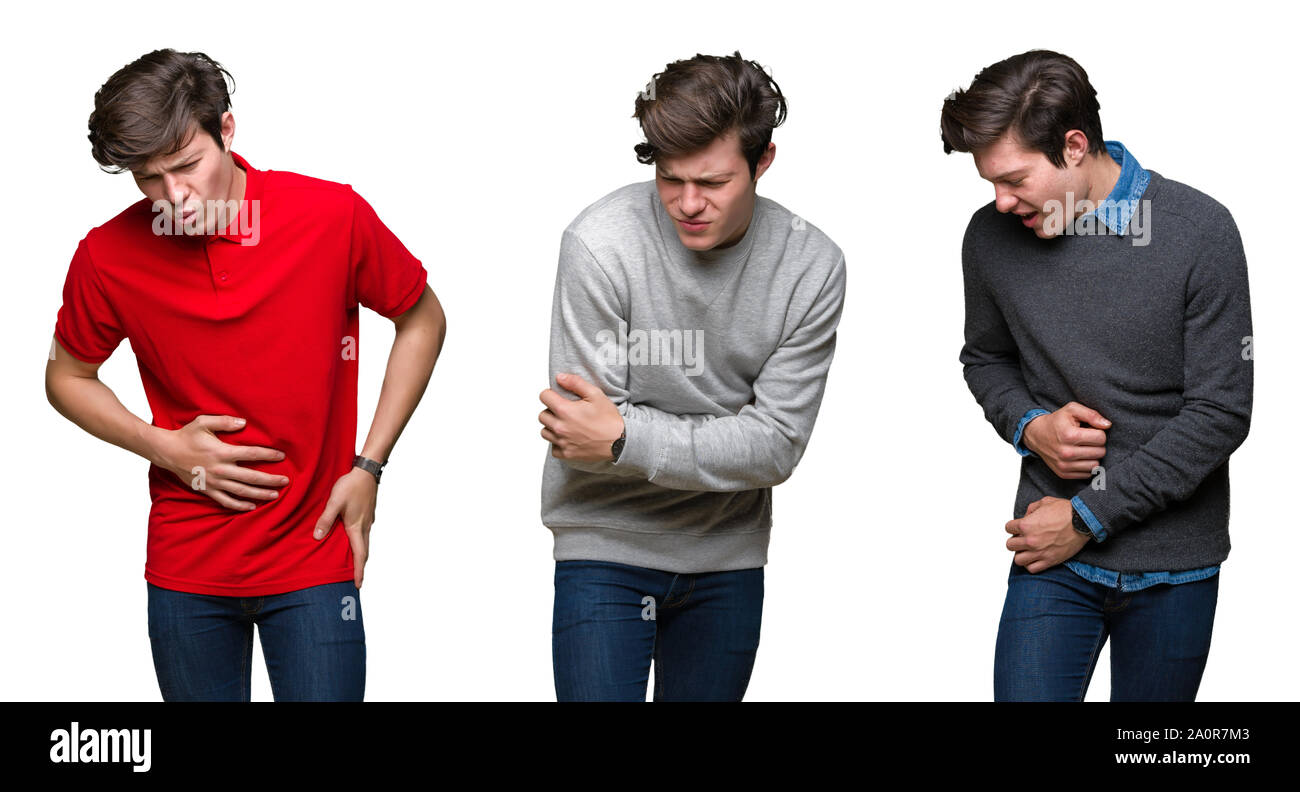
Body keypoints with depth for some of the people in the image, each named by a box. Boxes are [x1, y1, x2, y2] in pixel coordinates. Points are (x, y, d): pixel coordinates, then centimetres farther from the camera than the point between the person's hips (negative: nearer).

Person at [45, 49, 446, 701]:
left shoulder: (334, 215, -11)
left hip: (314, 557, -1)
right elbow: (67, 378, 10)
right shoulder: (108, 257, -8)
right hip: (185, 568, 1)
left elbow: (422, 320, 5)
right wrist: (163, 446, -7)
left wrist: (368, 468, -1)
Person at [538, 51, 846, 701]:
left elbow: (775, 445, -13)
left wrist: (625, 438, -21)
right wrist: (716, 449, -19)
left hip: (729, 556, 3)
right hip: (607, 545, -3)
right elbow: (579, 438, -18)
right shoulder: (601, 242, -18)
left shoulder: (811, 265, -10)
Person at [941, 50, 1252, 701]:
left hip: (1174, 566, -1)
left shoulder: (1199, 231, -12)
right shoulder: (992, 237, -2)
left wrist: (1089, 516, -11)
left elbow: (1221, 413, -11)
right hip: (1052, 557, 1)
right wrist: (1029, 426, -8)